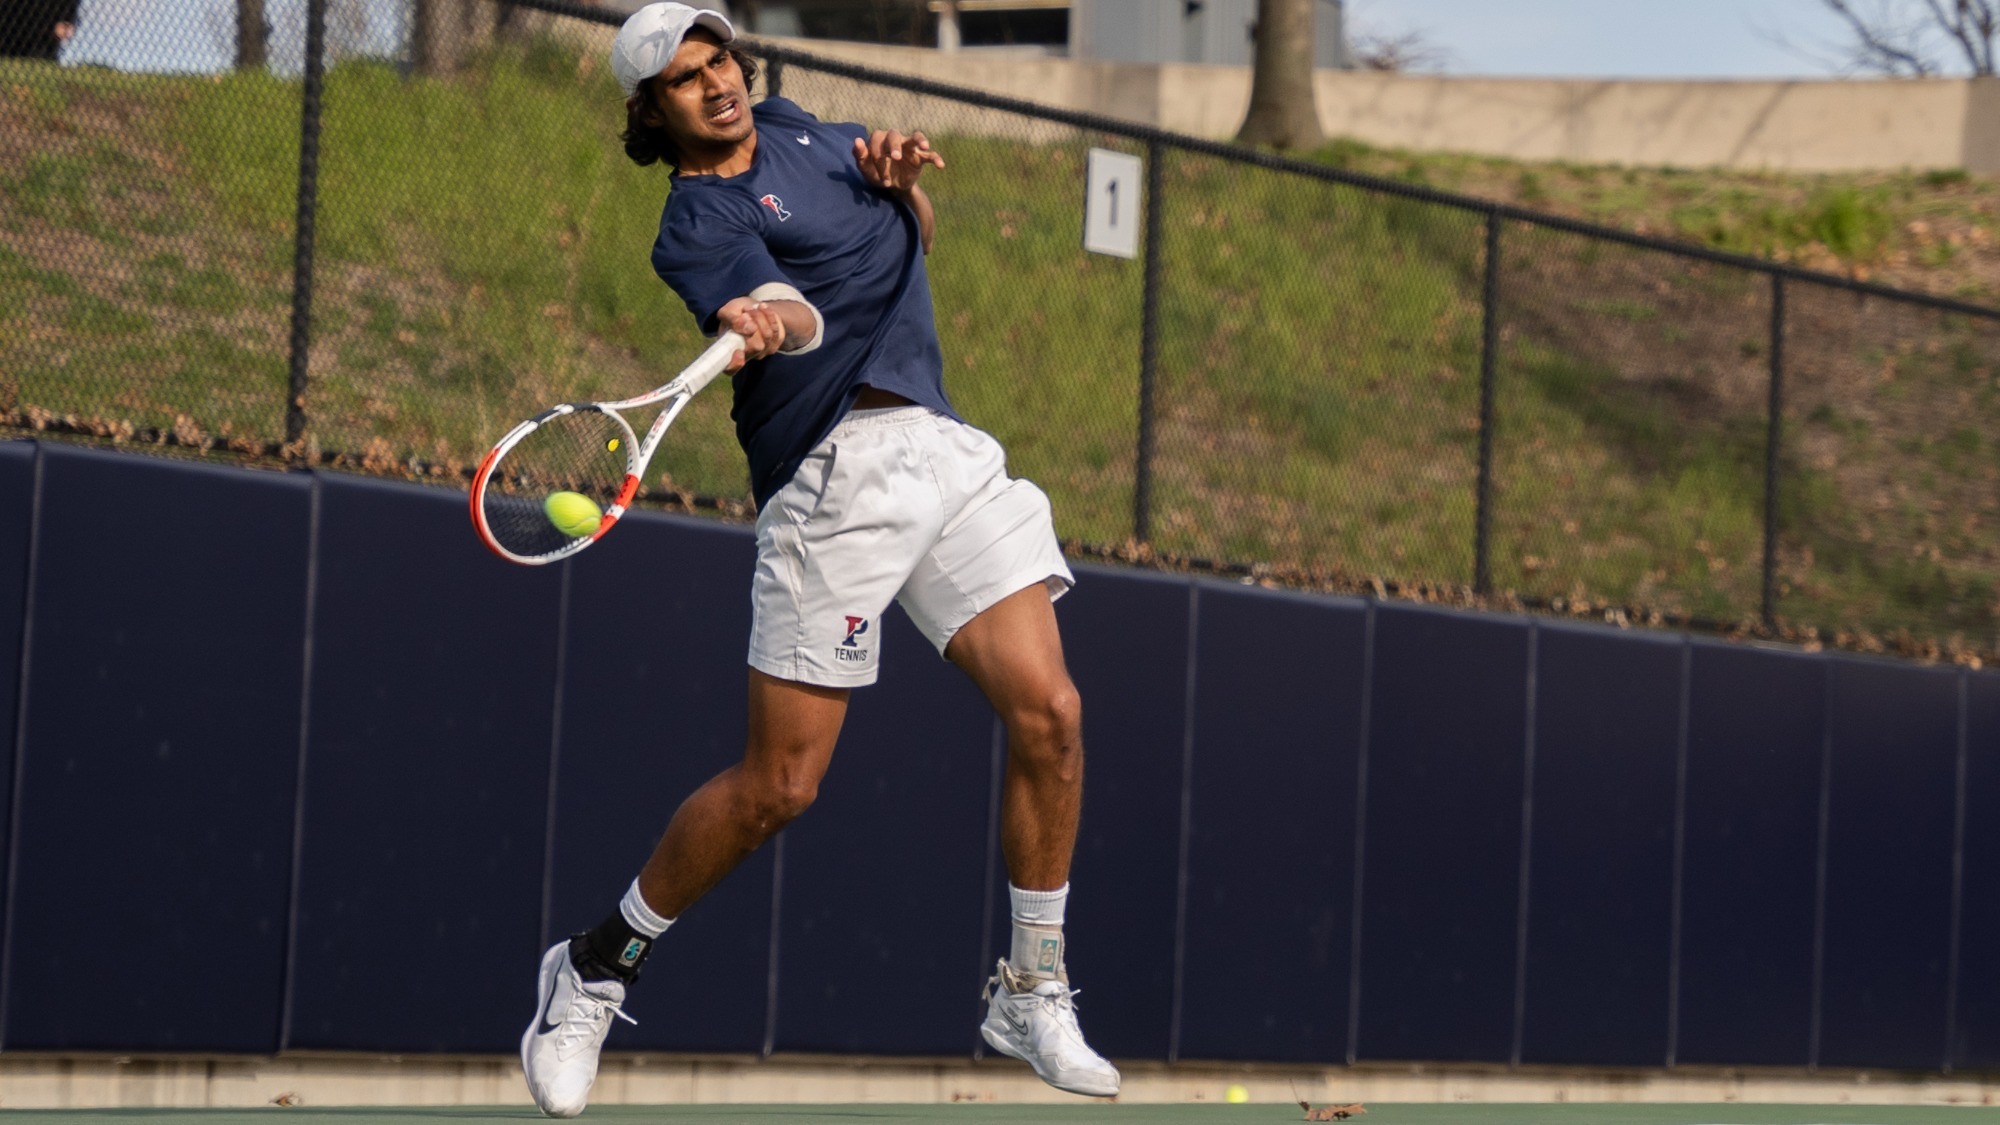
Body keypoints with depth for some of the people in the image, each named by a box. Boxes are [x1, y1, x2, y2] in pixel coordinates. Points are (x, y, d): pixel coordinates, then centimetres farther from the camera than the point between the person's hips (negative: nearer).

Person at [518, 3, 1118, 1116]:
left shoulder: (797, 129, 18)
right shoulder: (698, 224, -5)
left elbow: (916, 241, 29)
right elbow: (792, 310, -25)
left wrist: (903, 179, 7)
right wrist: (757, 324, -48)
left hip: (944, 449, 6)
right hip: (835, 474, -6)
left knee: (1048, 711, -9)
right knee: (776, 787, -6)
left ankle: (1031, 992, 7)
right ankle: (595, 970, 15)